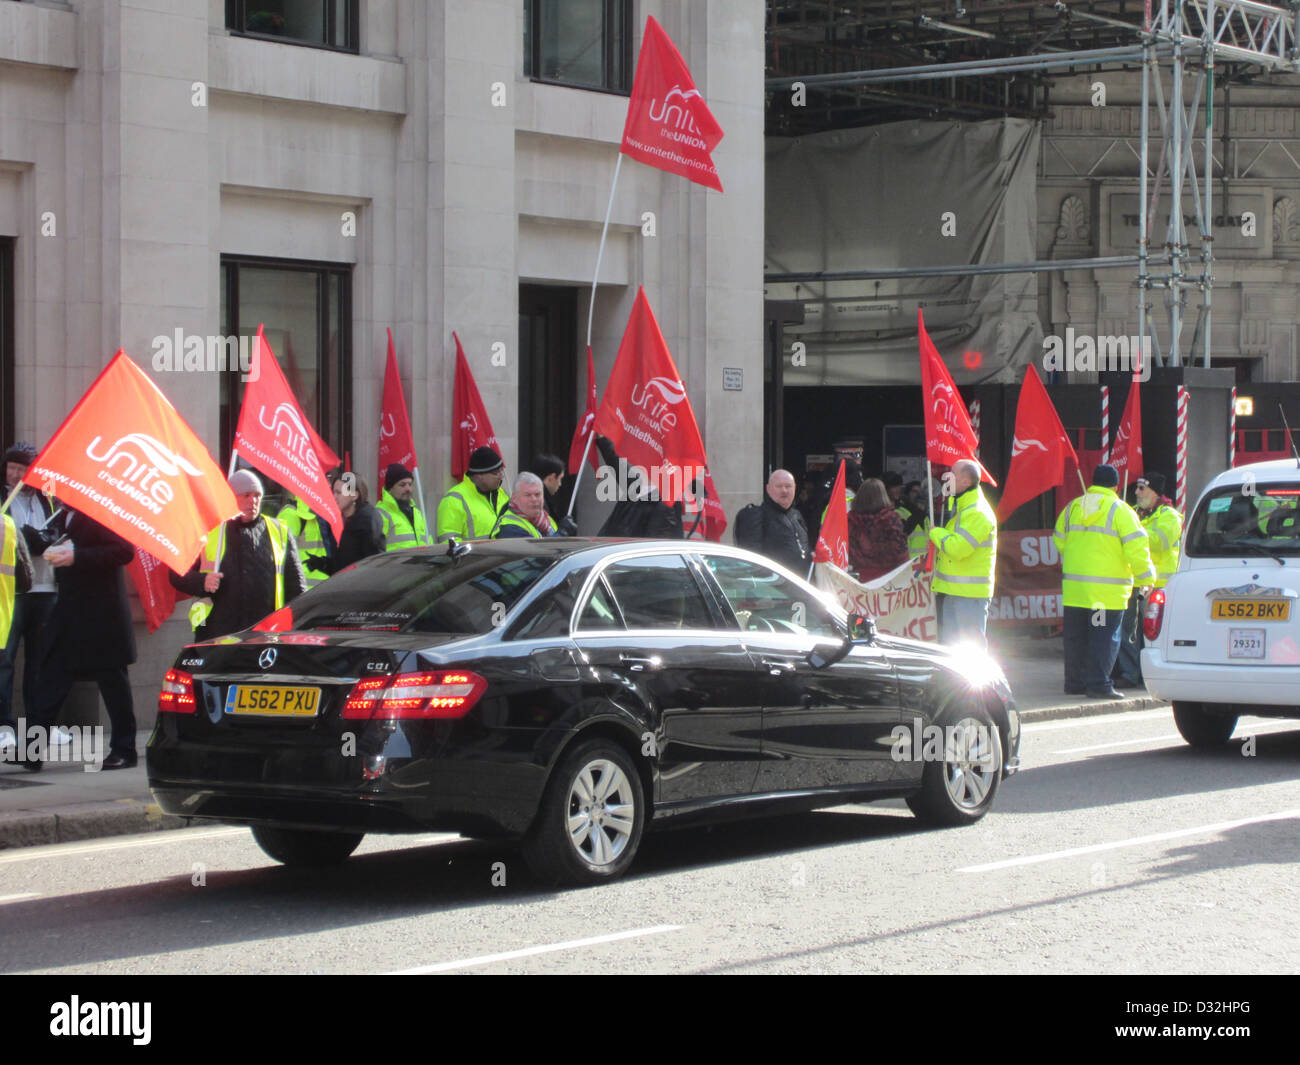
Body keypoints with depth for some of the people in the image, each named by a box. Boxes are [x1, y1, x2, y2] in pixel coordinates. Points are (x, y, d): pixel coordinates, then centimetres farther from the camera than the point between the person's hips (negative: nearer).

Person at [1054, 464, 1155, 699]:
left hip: (1074, 587, 5)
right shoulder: (1120, 510, -7)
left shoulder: (1073, 507, 10)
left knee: (1076, 636, 12)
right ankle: (1098, 684, -6)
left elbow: (1060, 540, 22)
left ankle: (1074, 682, 16)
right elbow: (1136, 547, -12)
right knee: (1104, 637, -2)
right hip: (1107, 590, -5)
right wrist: (1146, 576, 0)